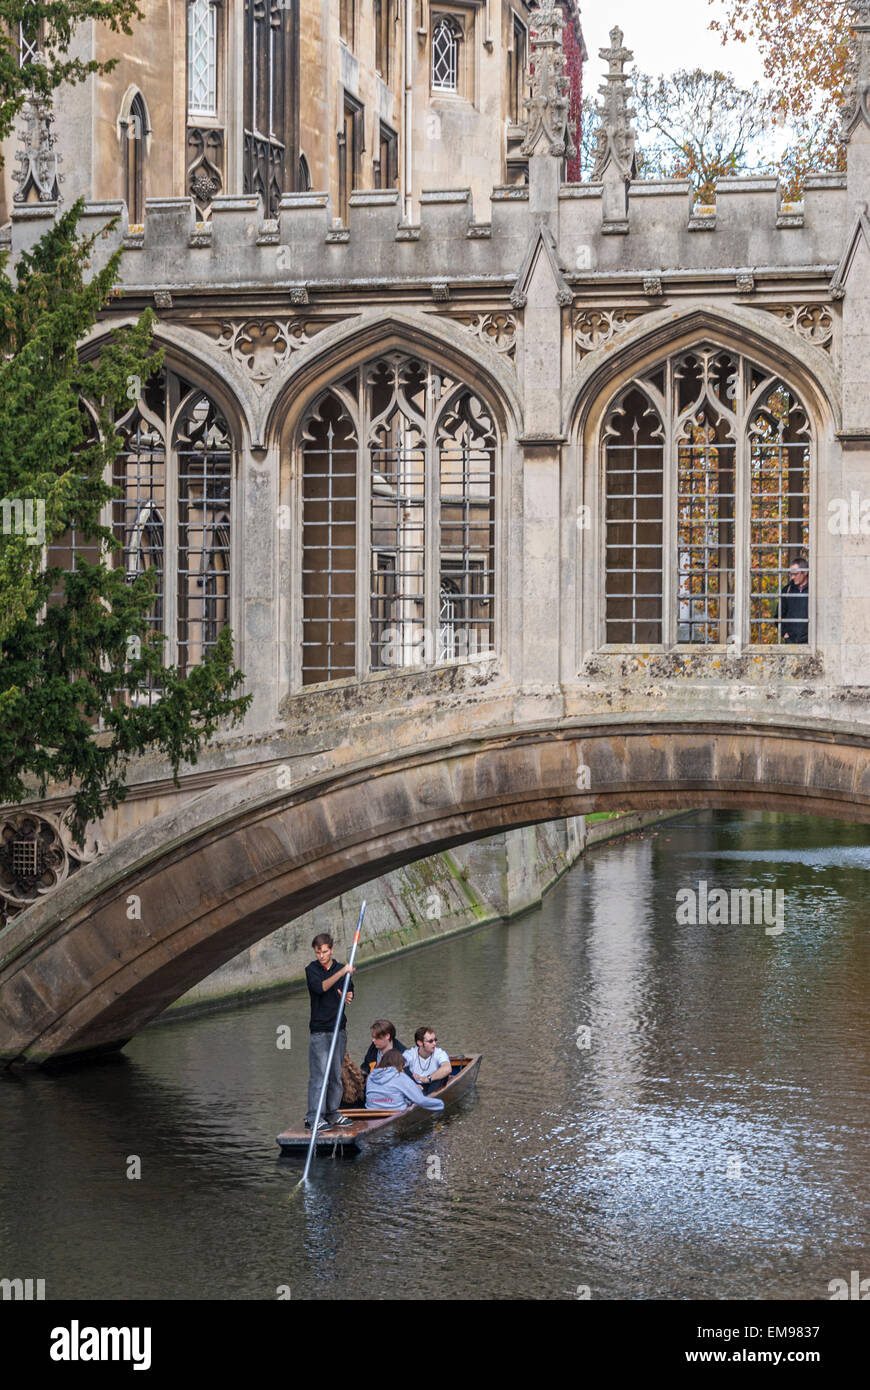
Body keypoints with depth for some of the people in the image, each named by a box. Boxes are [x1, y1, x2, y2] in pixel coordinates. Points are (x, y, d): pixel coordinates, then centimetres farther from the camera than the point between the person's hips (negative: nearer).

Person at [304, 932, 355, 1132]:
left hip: (339, 1027, 5)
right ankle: (313, 1118, -12)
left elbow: (349, 993, 16)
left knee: (336, 1074, 8)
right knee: (319, 1074, -11)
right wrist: (341, 973, -28)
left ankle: (332, 1112, 17)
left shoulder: (341, 968, 10)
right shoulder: (311, 969, -3)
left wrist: (348, 997, -8)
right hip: (319, 1029, -5)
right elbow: (320, 987, -21)